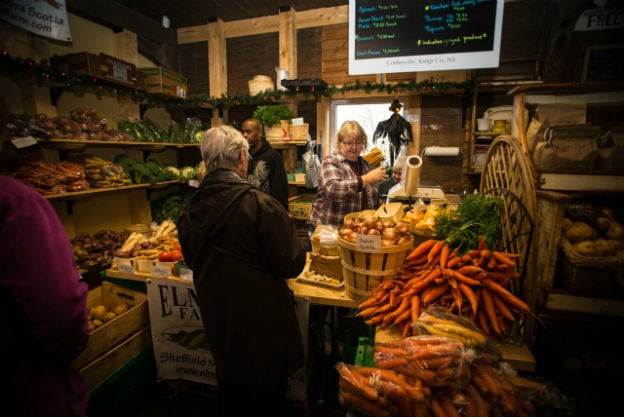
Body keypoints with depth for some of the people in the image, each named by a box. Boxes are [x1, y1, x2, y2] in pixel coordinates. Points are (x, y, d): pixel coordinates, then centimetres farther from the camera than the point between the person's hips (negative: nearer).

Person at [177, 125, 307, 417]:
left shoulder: (189, 210, -6)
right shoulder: (260, 204, -26)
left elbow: (192, 261, 9)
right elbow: (292, 265, -20)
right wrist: (287, 227, -3)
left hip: (216, 320, 6)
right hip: (262, 324, -5)